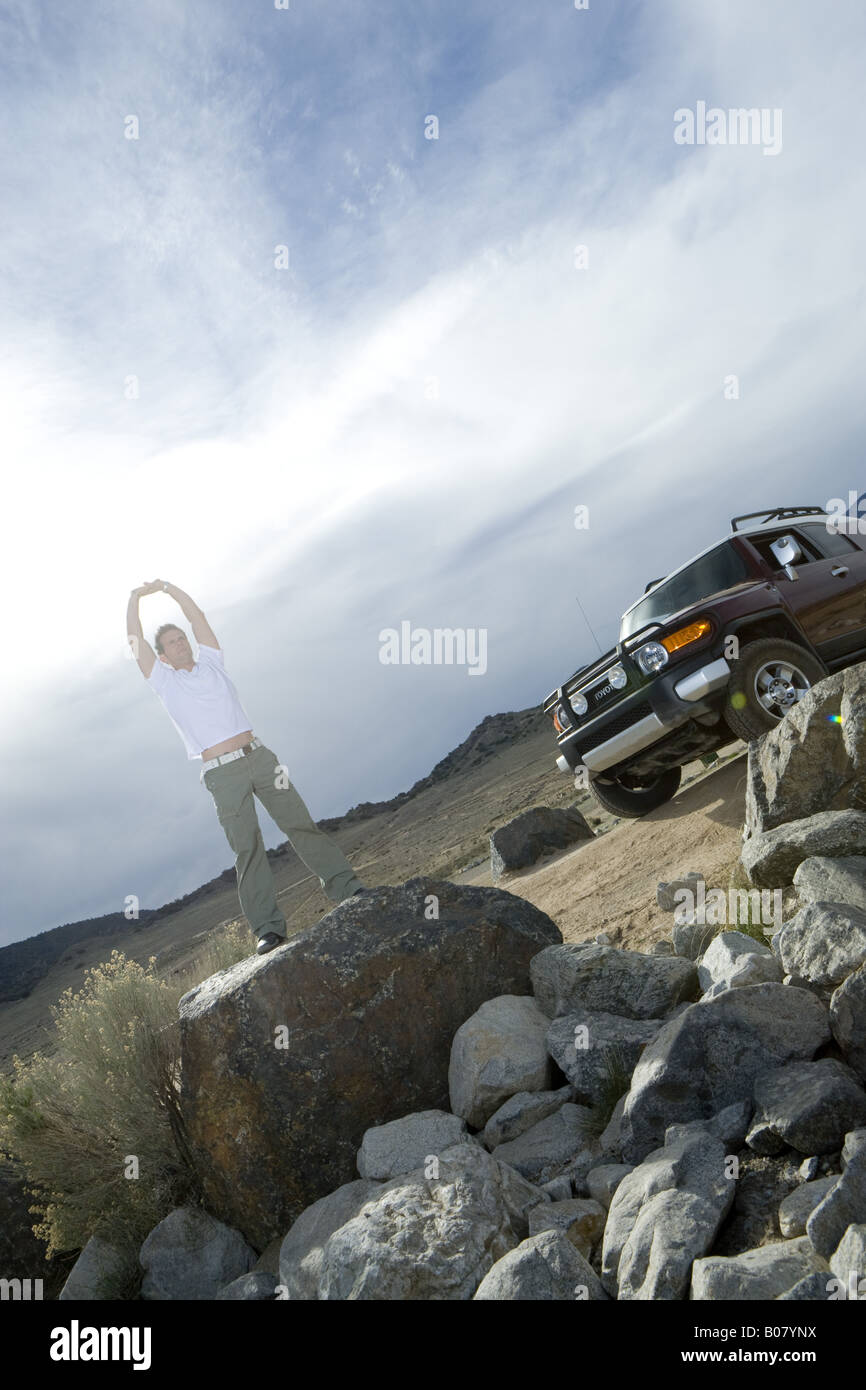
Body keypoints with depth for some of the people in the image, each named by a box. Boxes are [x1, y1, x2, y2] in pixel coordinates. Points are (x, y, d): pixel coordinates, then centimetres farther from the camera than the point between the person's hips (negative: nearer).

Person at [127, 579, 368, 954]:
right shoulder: (164, 682, 11)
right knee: (247, 847, -8)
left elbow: (197, 616, 19)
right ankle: (267, 926, -7)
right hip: (222, 774, -2)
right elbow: (135, 641, 6)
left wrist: (168, 587, 22)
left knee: (300, 824, -1)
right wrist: (135, 597, 13)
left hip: (259, 757, 3)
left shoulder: (211, 664, 18)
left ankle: (347, 888, 2)